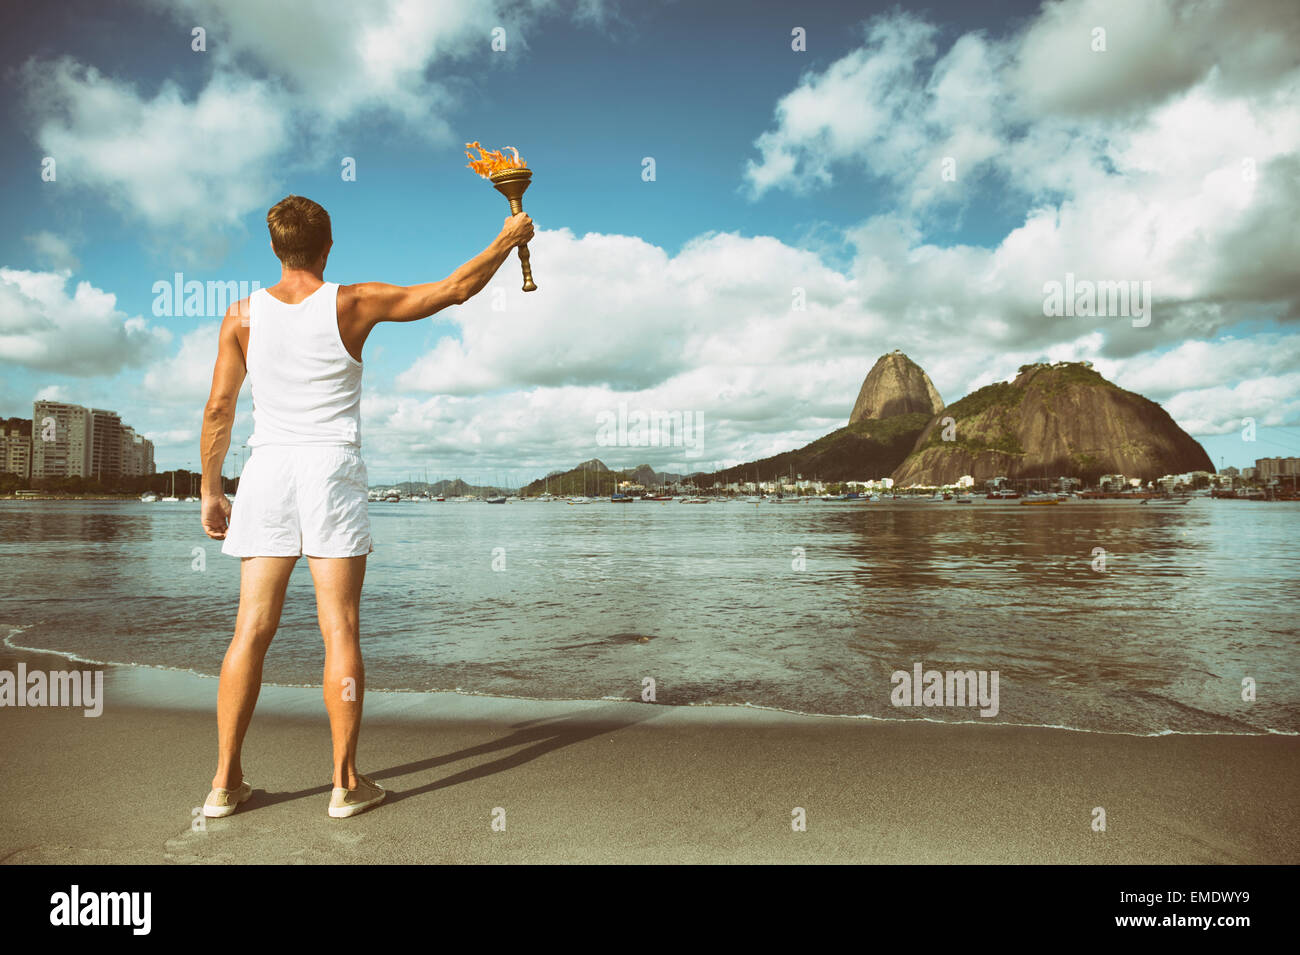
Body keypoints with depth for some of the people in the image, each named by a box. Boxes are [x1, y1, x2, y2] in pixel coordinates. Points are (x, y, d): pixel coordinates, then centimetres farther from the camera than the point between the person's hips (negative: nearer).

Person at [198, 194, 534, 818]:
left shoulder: (243, 315, 6)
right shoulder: (353, 304, -2)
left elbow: (218, 409, 6)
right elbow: (454, 289, 4)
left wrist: (210, 491, 14)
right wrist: (508, 239, 17)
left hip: (268, 469, 3)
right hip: (333, 468, -3)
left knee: (252, 629, 7)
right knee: (339, 630, 0)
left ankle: (225, 781, 13)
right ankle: (346, 783, 7)